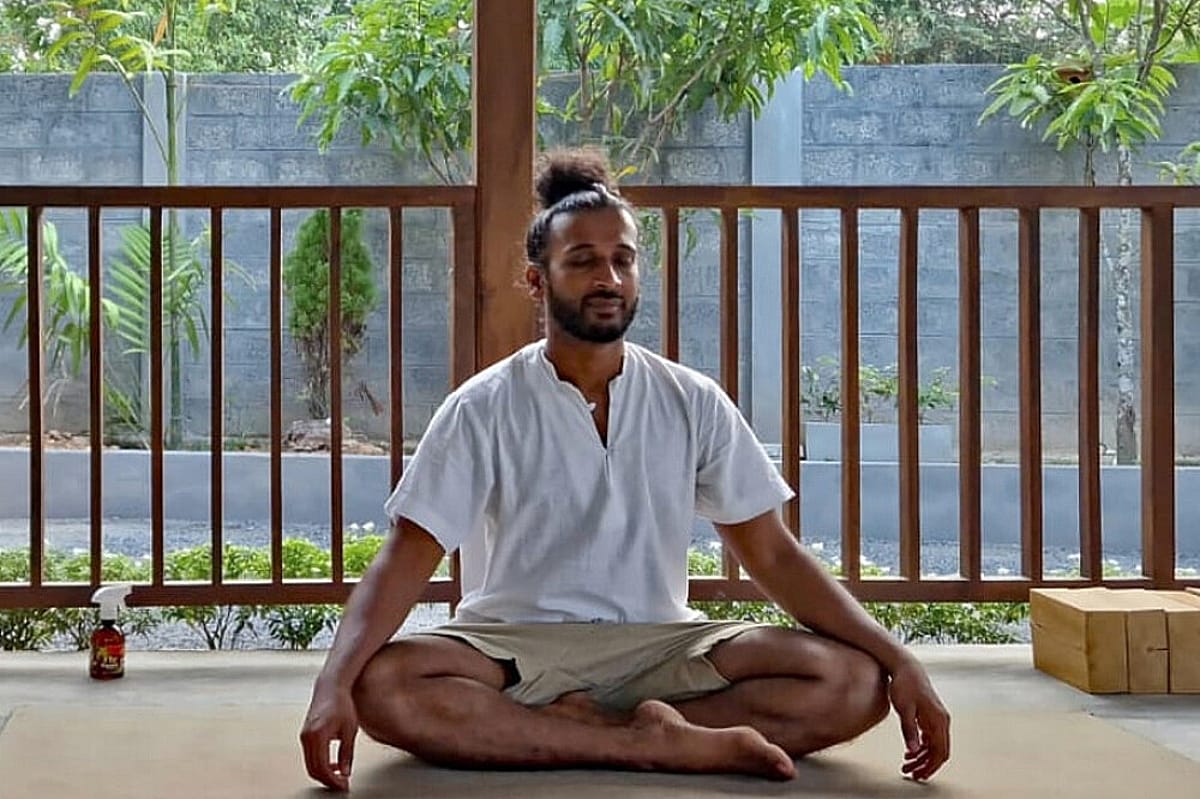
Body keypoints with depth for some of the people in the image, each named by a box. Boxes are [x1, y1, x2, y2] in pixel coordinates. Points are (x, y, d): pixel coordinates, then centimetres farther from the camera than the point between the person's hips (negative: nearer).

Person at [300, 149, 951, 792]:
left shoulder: (694, 404, 3)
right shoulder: (484, 408, -4)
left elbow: (773, 556, 3)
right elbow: (406, 559, -10)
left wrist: (898, 660, -9)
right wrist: (334, 682, -28)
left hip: (660, 646, 2)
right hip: (516, 646, -2)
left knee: (855, 680, -21)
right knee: (383, 687, -34)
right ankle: (672, 744, -27)